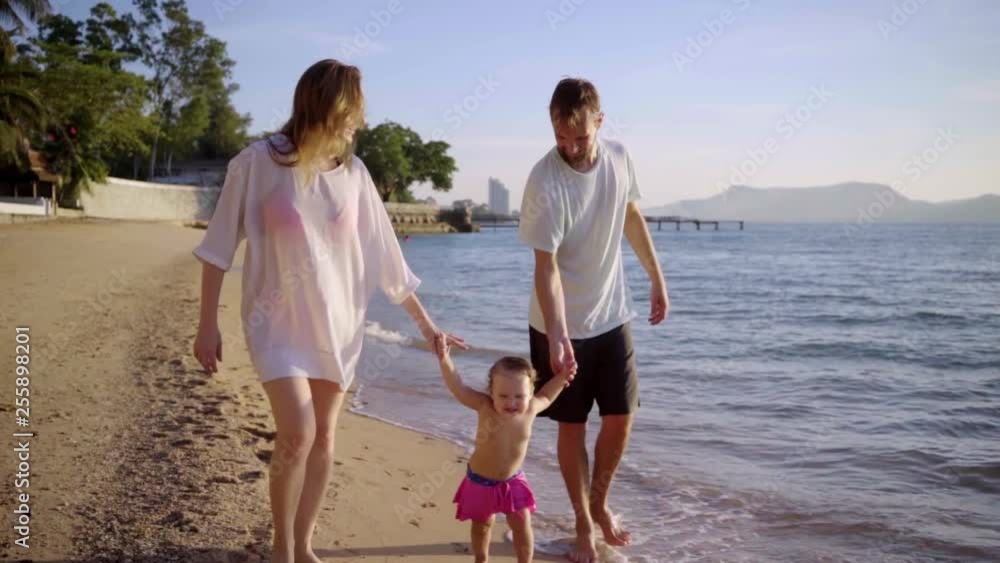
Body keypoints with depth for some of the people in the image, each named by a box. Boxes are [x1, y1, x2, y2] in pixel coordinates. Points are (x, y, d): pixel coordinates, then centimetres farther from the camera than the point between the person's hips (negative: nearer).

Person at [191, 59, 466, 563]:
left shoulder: (353, 172, 0)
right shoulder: (259, 162, -11)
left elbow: (383, 255, 6)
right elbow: (218, 247, -5)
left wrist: (425, 322, 9)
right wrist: (208, 323, -6)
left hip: (337, 322, 4)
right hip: (278, 320, -4)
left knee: (324, 437, 9)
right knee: (297, 432, -16)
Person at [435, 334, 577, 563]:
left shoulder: (531, 409, -16)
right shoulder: (485, 407, -25)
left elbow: (545, 396, 7)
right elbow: (458, 388, -29)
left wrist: (562, 377, -2)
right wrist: (444, 359, -43)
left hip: (512, 481, 2)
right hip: (481, 481, -2)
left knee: (522, 527, 4)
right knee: (482, 526, 17)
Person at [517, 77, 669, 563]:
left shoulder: (619, 158, -6)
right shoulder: (545, 181, -22)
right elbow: (546, 266, -23)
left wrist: (657, 280, 14)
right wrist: (557, 334, -31)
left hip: (611, 316, 5)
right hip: (561, 325, -4)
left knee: (621, 417, 8)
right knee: (572, 426, 5)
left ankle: (600, 504, 31)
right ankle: (583, 524, 24)